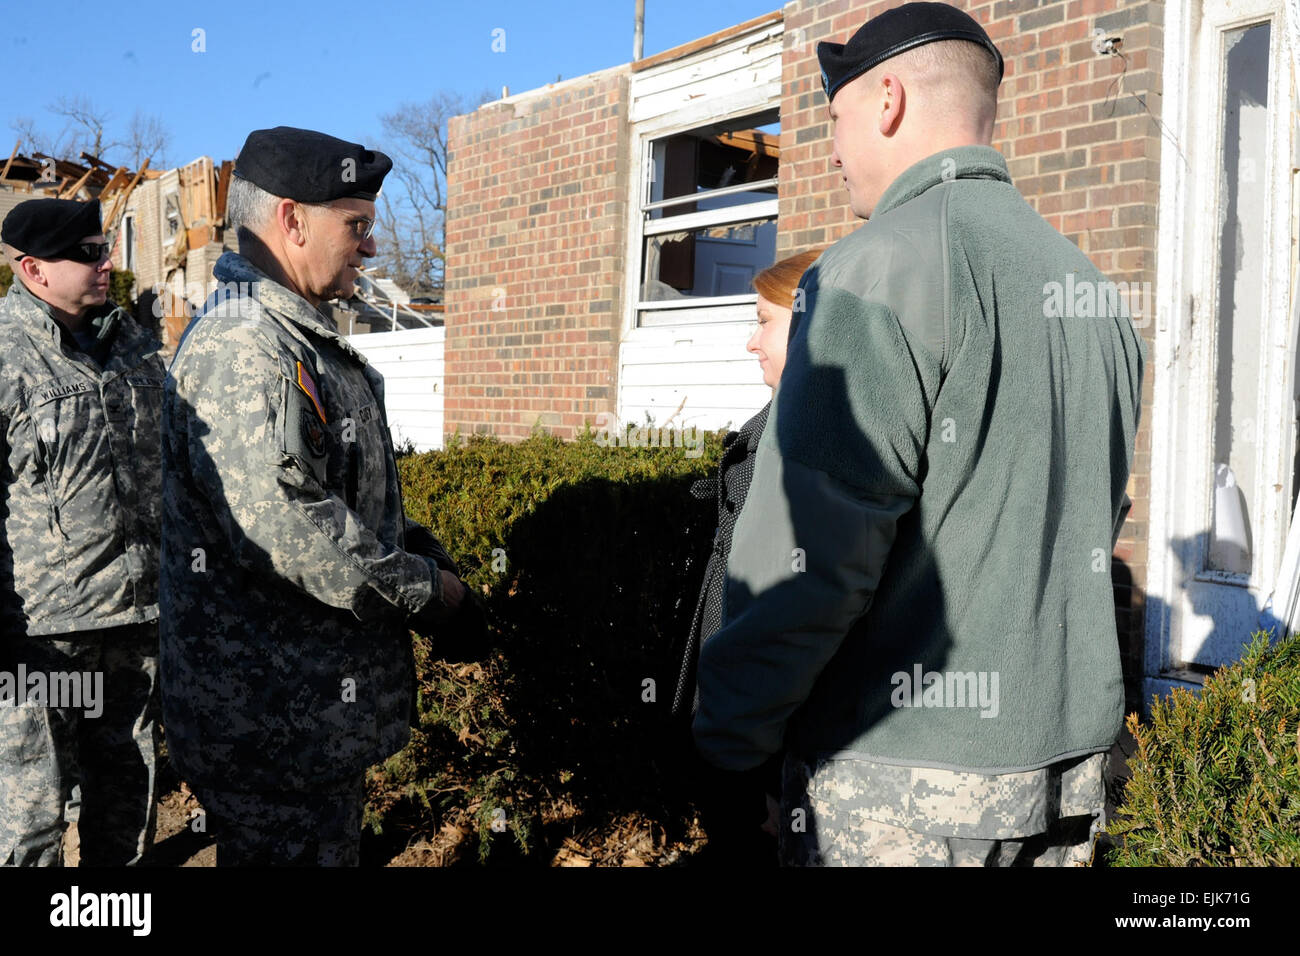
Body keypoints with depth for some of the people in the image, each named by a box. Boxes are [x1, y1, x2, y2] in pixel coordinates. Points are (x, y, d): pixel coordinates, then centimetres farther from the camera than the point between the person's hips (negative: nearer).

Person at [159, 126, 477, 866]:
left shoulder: (304, 339, 16)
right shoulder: (241, 345, -20)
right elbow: (281, 524, -28)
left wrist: (420, 548, 5)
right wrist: (425, 591, -16)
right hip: (274, 718, -10)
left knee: (331, 844, 22)